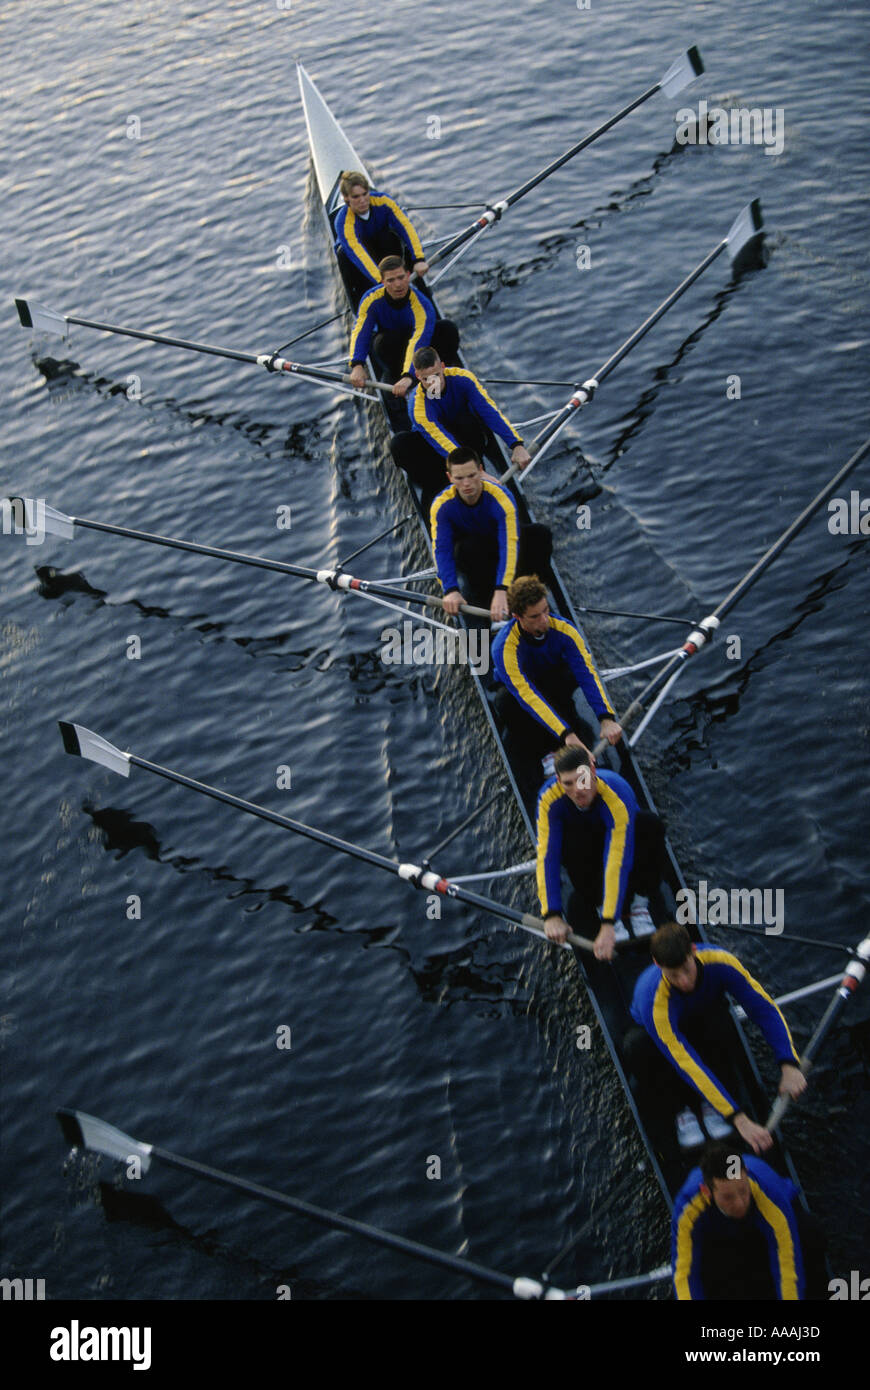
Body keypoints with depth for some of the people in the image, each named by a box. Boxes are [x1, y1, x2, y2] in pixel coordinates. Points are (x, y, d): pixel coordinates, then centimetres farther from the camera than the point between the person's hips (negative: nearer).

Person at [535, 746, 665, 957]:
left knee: (649, 823, -35)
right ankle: (598, 905, -16)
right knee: (571, 840, -35)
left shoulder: (617, 795, -39)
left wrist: (608, 925, -51)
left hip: (621, 838, -1)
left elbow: (617, 863, -45)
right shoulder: (549, 797, -31)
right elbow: (547, 856, -33)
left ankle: (640, 902, -17)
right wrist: (552, 916, -42)